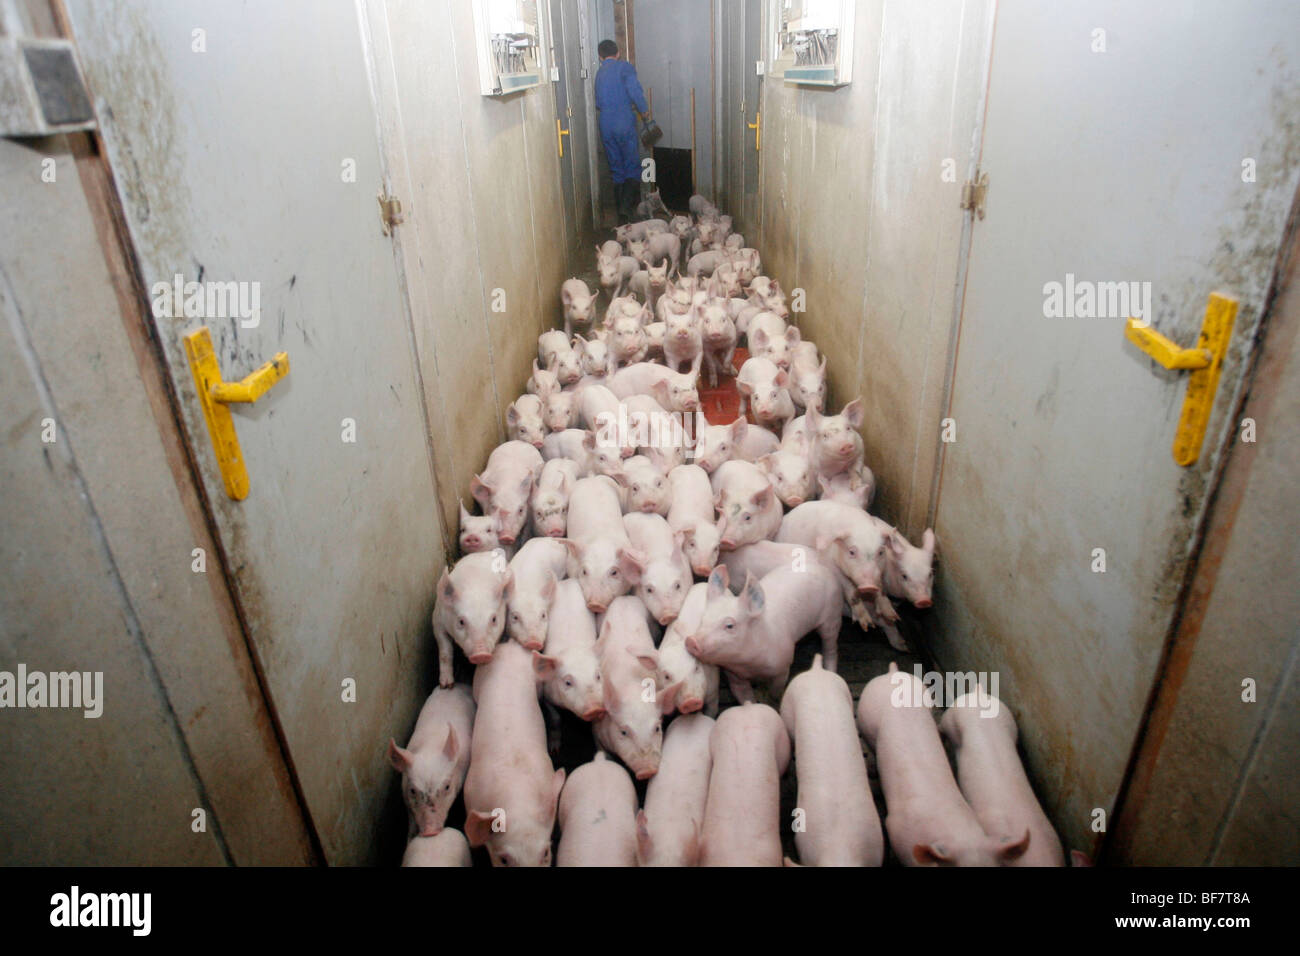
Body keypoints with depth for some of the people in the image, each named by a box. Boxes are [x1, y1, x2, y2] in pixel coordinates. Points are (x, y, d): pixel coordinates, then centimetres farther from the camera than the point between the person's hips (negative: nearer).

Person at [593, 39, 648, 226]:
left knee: (616, 170, 11)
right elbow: (635, 91, -15)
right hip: (625, 125, -5)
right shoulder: (625, 67, -1)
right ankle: (626, 208, -19)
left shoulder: (599, 73, 16)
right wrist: (644, 109, 0)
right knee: (632, 168, 0)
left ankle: (621, 211, 12)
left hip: (606, 128, 5)